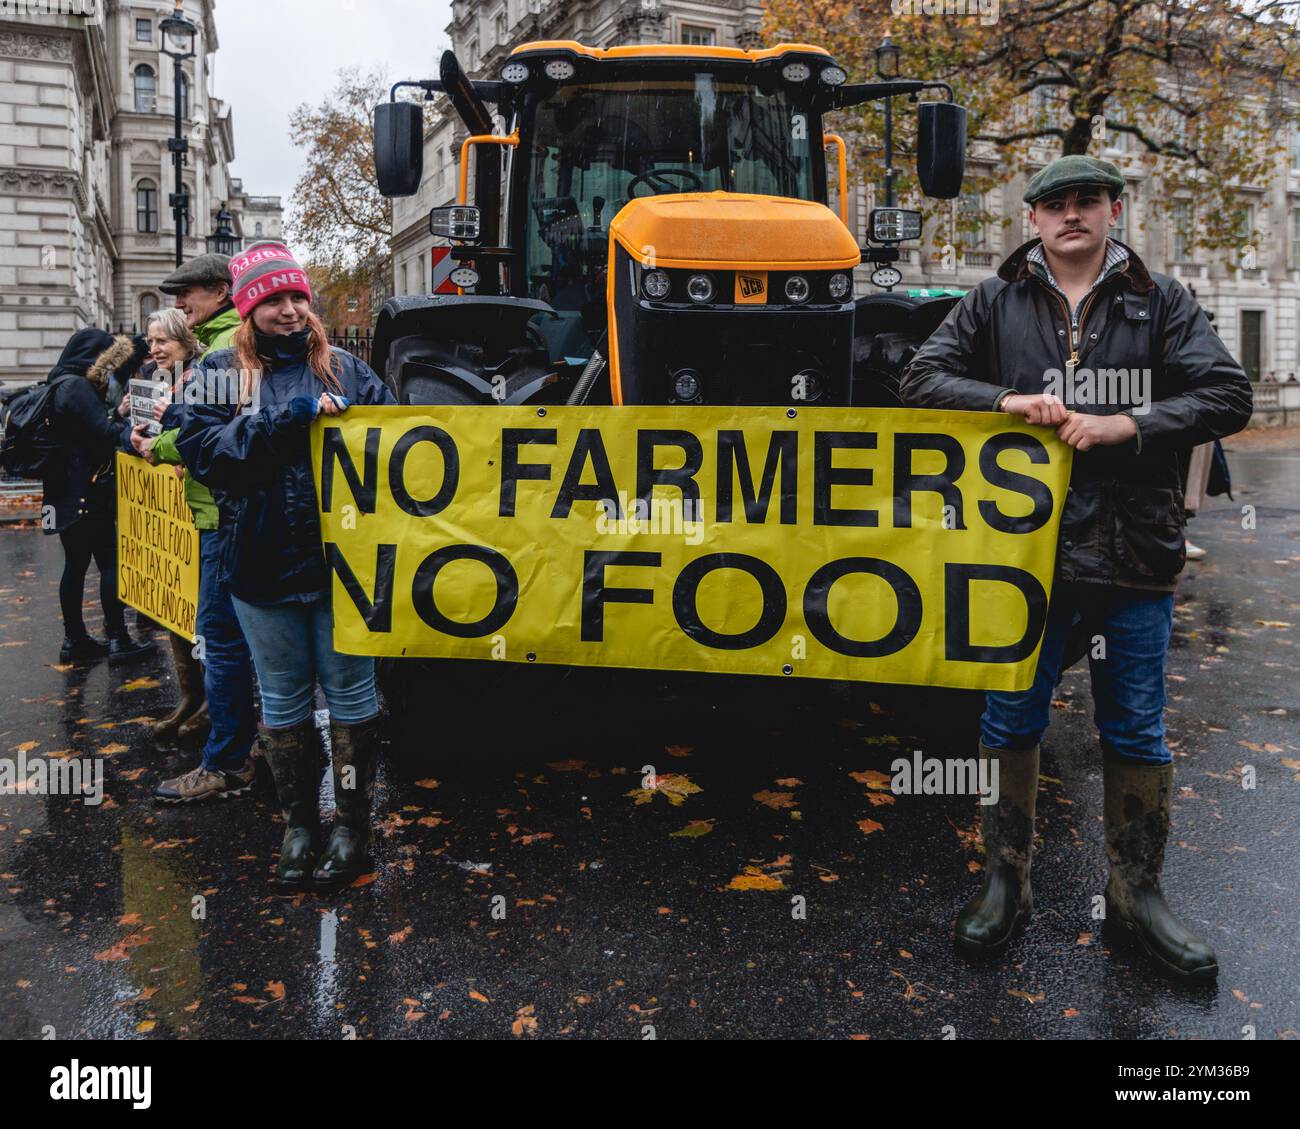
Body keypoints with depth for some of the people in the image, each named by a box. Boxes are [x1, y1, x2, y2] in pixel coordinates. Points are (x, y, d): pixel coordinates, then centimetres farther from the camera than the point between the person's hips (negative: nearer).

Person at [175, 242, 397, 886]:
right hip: (261, 565, 1)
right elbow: (200, 449, -10)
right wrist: (289, 416, -17)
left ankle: (352, 822, 22)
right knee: (282, 700, 12)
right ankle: (299, 824, 28)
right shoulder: (221, 373, 4)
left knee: (350, 693, 7)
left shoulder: (344, 369, 6)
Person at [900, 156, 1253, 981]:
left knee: (1136, 728, 10)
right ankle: (1007, 883, 25)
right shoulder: (996, 303, 7)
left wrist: (1124, 425, -15)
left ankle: (1137, 891, 28)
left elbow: (1228, 397, -1)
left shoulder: (1159, 302, 6)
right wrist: (1005, 400, -12)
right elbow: (923, 379, 4)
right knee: (1012, 720, 8)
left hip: (1134, 547, 0)